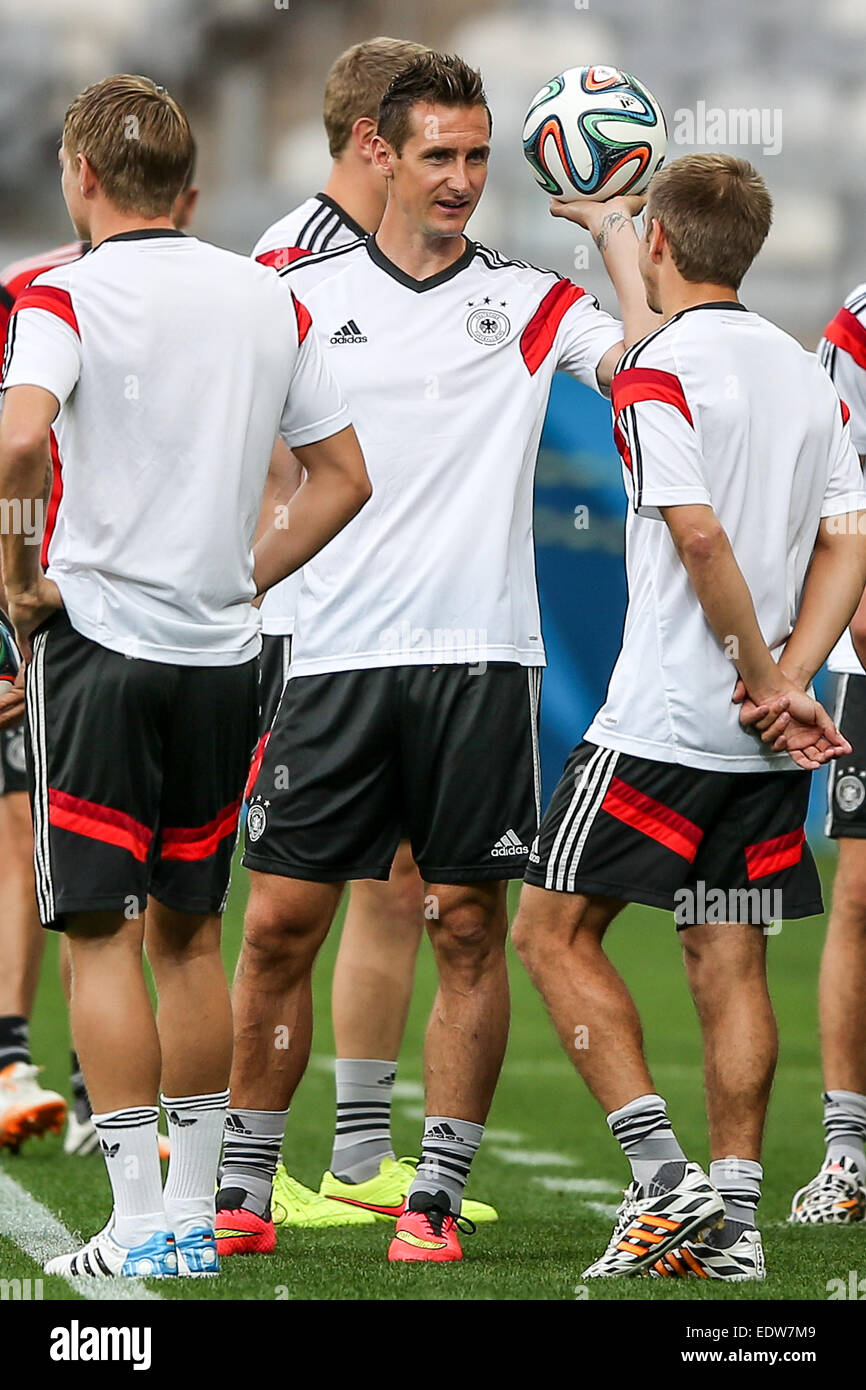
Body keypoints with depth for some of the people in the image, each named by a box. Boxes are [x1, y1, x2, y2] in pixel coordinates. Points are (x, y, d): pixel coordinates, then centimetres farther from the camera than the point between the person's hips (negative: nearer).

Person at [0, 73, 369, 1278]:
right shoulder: (268, 298, 8)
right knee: (190, 930, 14)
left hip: (97, 637, -5)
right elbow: (343, 477, 11)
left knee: (102, 930, -1)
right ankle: (195, 1210, 16)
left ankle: (138, 1224, -5)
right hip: (222, 651, 5)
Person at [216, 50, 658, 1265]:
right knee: (281, 925, -1)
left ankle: (438, 1196, 7)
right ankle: (244, 1193, 9)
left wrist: (613, 223, -5)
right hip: (337, 653, 1)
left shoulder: (530, 300, 6)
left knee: (468, 928, 0)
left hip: (480, 656, 0)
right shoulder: (304, 297, 8)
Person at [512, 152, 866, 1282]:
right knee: (729, 958, 9)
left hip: (667, 719, -7)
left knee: (555, 931, 2)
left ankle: (665, 1181, -9)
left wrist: (761, 679, -12)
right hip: (769, 748, 7)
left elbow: (701, 536, -20)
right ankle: (732, 1218, 6)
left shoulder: (660, 371, -11)